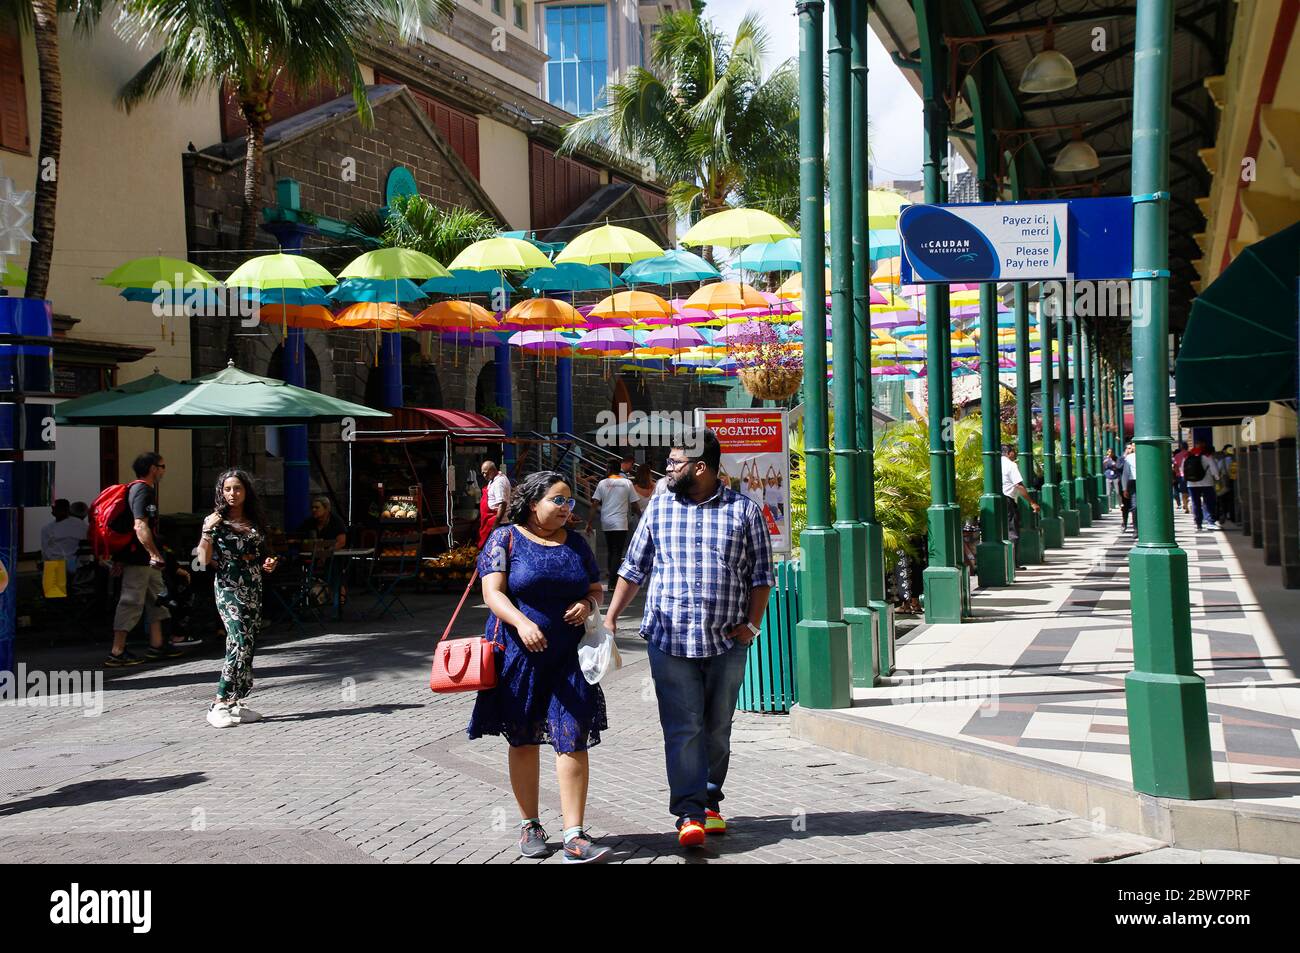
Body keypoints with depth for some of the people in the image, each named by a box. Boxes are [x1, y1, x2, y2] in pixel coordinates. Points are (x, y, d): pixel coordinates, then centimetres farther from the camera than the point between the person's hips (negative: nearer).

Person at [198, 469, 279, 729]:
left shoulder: (256, 522, 12)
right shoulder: (216, 521, -2)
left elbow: (264, 552, 24)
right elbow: (204, 560, -9)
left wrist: (269, 564, 3)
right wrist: (207, 532, -21)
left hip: (253, 588, 6)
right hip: (228, 587, -6)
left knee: (248, 646, 5)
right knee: (240, 643, -17)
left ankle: (236, 703, 11)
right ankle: (219, 705, -14)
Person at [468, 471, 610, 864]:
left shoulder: (576, 544, 11)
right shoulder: (505, 538, -2)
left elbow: (595, 589, 19)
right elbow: (492, 592, -11)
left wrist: (588, 603, -5)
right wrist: (521, 622, -28)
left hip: (568, 656, 3)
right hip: (519, 654, -2)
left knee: (572, 739, -6)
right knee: (523, 740, 8)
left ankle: (574, 836, -5)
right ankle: (529, 825, 24)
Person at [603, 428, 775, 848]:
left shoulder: (744, 510, 2)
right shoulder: (659, 507, 7)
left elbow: (761, 573, 7)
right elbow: (633, 567, 11)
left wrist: (752, 623, -1)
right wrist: (610, 617, 7)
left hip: (726, 641, 0)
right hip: (670, 639, 0)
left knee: (717, 729, 11)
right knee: (683, 728, -7)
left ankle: (710, 801, 26)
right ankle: (689, 813, -6)